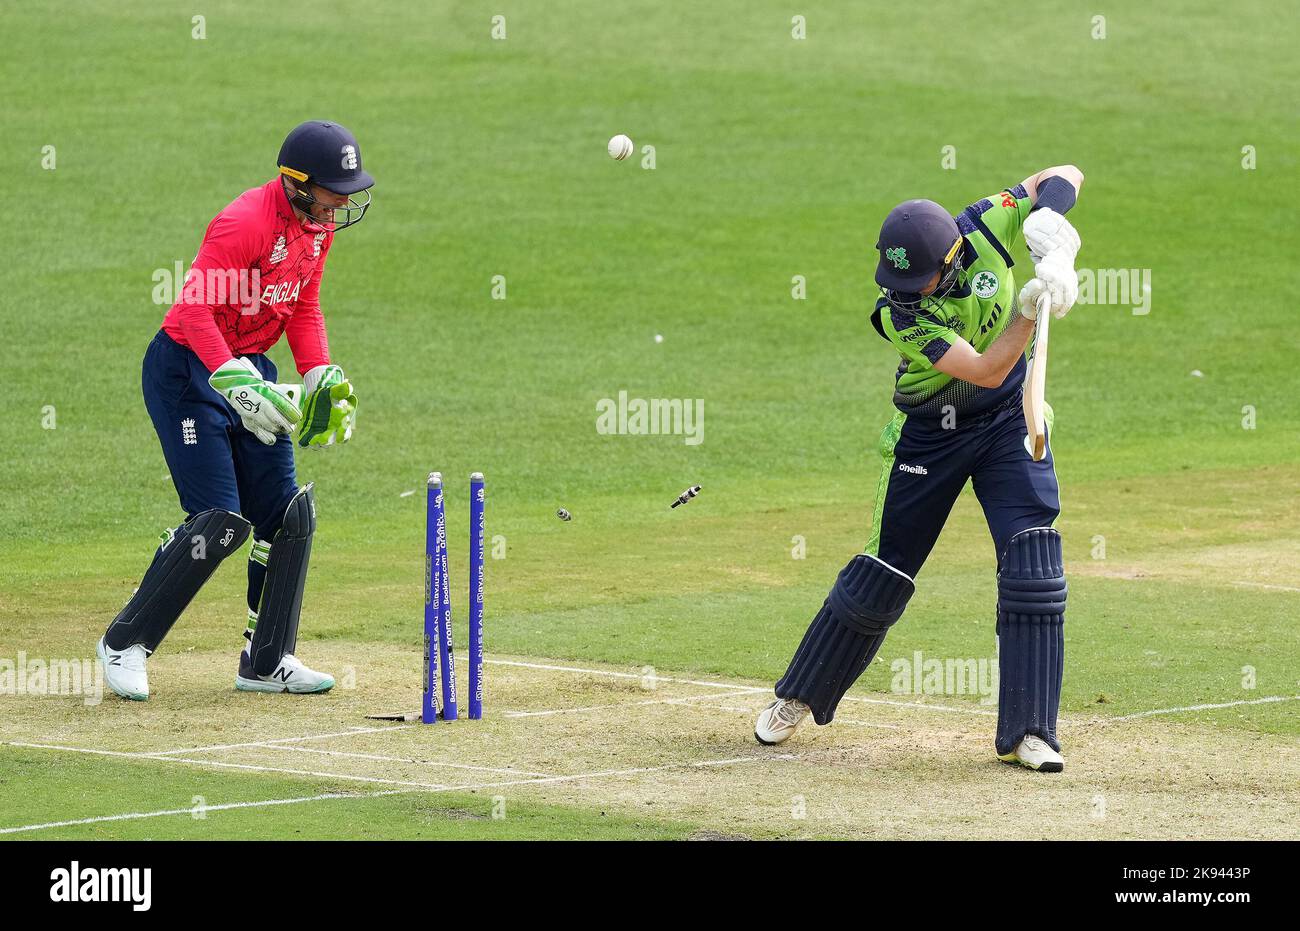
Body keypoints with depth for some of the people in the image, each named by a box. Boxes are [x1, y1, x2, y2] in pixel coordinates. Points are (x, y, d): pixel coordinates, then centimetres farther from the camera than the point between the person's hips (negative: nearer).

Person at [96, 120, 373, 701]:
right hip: (188, 370, -9)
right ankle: (124, 643, -2)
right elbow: (195, 308, -31)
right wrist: (236, 383, -39)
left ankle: (267, 662, 14)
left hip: (248, 368, 9)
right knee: (221, 521, -15)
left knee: (288, 516, 4)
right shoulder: (245, 222, -24)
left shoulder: (318, 225, 4)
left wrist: (320, 377, 5)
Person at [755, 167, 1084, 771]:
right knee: (882, 573, 5)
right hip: (929, 431, -2)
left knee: (1033, 564, -13)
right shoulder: (901, 313, -27)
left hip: (1008, 421, 2)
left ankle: (1027, 733, -9)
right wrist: (1031, 307, -41)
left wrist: (1048, 219, -29)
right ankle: (799, 697, 27)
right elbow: (985, 369, -32)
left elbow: (1065, 176, -10)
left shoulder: (984, 228, -20)